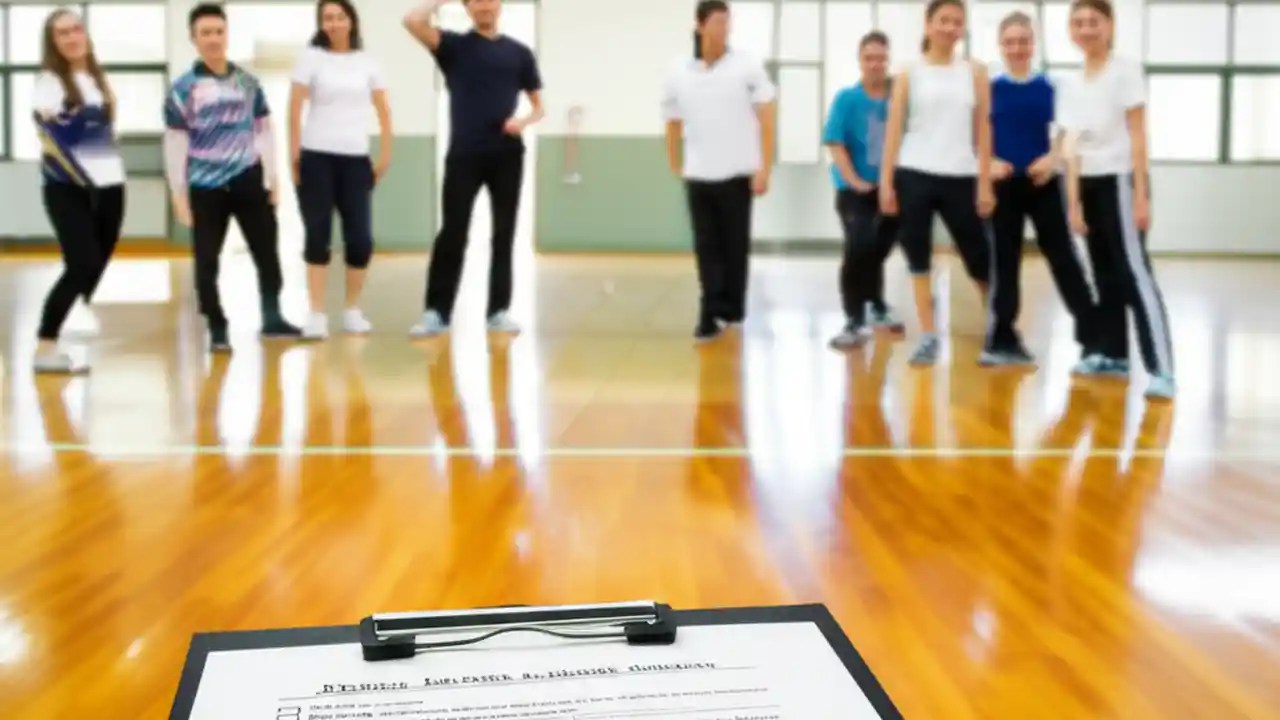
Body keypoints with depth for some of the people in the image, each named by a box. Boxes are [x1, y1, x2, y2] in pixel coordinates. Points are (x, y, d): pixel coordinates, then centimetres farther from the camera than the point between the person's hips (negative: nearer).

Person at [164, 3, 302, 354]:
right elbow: (174, 143, -3)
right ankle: (217, 330, 12)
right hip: (206, 188, -3)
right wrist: (179, 194, -7)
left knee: (266, 250, 8)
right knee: (207, 261, 1)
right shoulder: (183, 88, -3)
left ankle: (272, 318, 23)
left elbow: (264, 129, 12)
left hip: (248, 180, 3)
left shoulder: (247, 82, 7)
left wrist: (271, 178, 8)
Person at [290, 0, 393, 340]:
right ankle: (317, 313, 3)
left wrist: (385, 154, 3)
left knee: (360, 238, -1)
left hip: (356, 158, 2)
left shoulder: (367, 61, 8)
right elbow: (295, 109, -1)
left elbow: (383, 111, 10)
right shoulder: (311, 57, 1)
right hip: (317, 156, -2)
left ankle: (352, 310, 14)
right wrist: (294, 156, -6)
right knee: (318, 235, -1)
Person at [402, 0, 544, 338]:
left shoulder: (519, 52, 10)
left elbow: (538, 105, 13)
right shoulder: (454, 45, 5)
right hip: (464, 155, -2)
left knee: (504, 234, 5)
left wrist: (524, 121, -8)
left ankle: (498, 310, 13)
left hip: (507, 156, 2)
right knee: (452, 234, -2)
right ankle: (437, 312, 3)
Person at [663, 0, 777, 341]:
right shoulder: (679, 73, 4)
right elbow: (673, 123, 13)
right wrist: (675, 168, 8)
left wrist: (764, 168, -8)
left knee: (735, 245, 5)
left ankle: (731, 310, 17)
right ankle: (714, 312, 6)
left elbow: (766, 119, -2)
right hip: (698, 176, 2)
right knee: (707, 247, 2)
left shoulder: (748, 67, -2)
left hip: (737, 173, -2)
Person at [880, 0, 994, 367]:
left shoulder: (975, 73, 7)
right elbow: (894, 130, 1)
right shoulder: (909, 74, 4)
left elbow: (983, 130, 6)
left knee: (980, 260, 5)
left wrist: (985, 183, 1)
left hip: (960, 179, 1)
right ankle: (929, 337, 8)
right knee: (918, 259, 0)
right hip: (915, 176, 0)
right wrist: (886, 183, -5)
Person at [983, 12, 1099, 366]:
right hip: (1004, 185, 0)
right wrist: (989, 163, -14)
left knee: (1063, 257, 0)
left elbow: (1065, 131, 4)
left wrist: (1052, 159, -14)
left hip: (1043, 184, 0)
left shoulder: (1049, 88, 2)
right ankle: (1003, 341, 13)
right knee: (1004, 261, 6)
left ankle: (1094, 336, 5)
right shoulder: (991, 88, 2)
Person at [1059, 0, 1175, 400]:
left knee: (1134, 271, -15)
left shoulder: (1125, 71, -4)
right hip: (1089, 185, 6)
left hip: (1120, 180, -6)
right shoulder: (1072, 84, 11)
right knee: (1105, 273, 11)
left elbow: (1137, 136, -9)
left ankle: (1161, 371, -20)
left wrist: (1141, 195, -15)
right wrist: (1073, 202, 2)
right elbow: (1076, 147, 8)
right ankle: (1112, 355, 21)